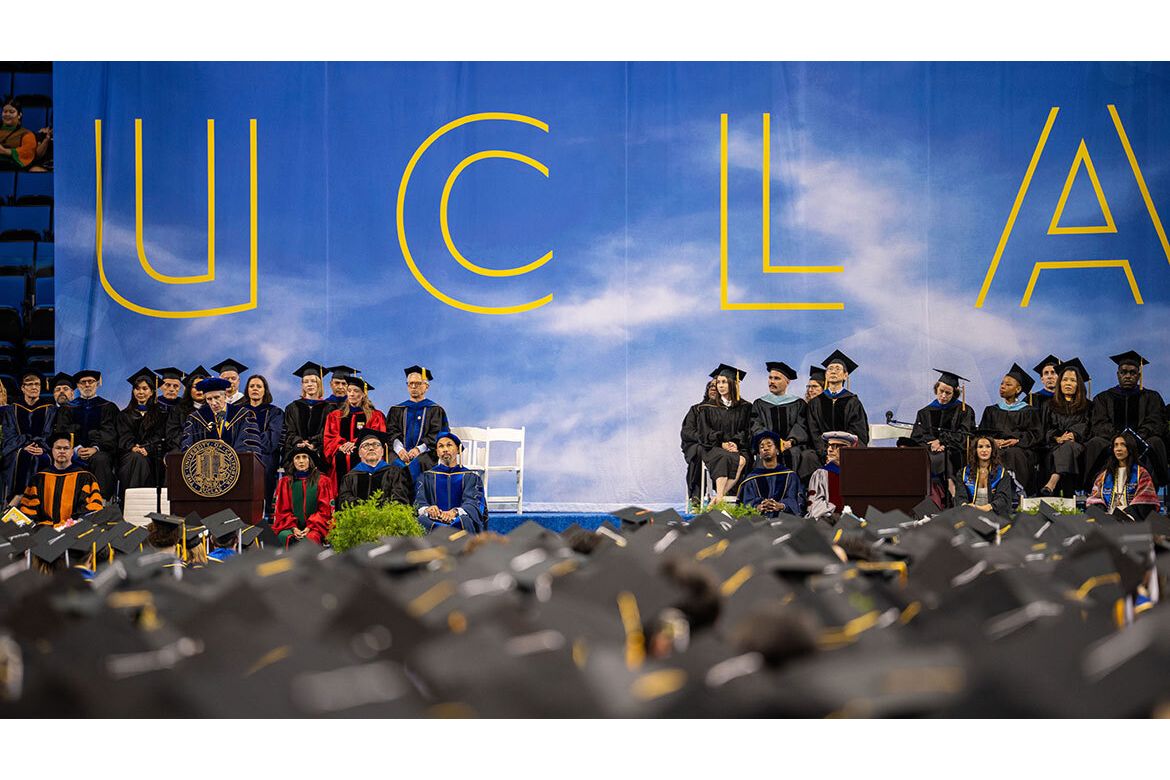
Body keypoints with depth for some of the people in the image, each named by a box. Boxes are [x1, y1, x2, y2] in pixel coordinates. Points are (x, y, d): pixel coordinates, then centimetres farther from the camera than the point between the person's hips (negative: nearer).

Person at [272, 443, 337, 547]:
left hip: (314, 526, -1)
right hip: (290, 526, 1)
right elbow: (283, 510, 10)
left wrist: (309, 527, -10)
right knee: (288, 538, -33)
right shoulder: (285, 482, 14)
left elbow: (325, 509, 5)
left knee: (310, 539, -35)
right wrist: (293, 528, -8)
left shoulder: (322, 481, 9)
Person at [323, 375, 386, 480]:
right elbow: (328, 438, 12)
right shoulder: (335, 416, 21)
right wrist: (340, 446, -11)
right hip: (341, 463, 2)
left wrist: (355, 444, -15)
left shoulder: (374, 416, 12)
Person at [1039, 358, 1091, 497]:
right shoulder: (1050, 405, 23)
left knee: (1068, 447, -38)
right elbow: (1045, 429, 11)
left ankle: (1052, 484, -61)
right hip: (1053, 447, 1)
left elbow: (1085, 428, 6)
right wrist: (1057, 438, -11)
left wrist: (1073, 436, -15)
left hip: (1077, 445, -1)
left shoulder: (1086, 406, 22)